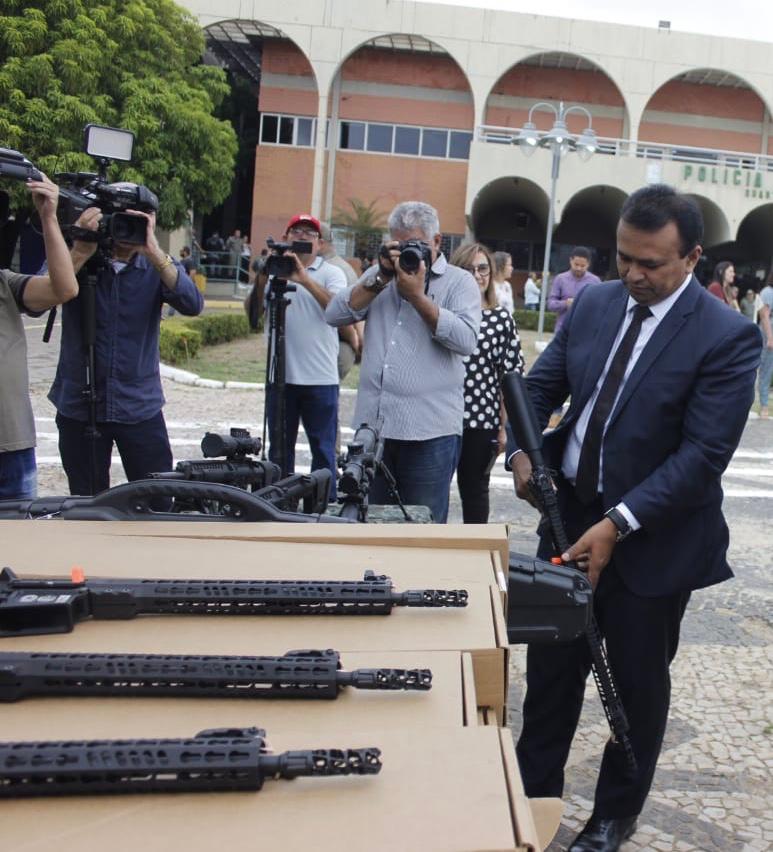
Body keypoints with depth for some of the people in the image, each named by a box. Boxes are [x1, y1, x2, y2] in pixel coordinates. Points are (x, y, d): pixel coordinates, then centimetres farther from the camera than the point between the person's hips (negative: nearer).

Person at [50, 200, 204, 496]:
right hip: (79, 407, 0)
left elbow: (192, 304, -17)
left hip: (140, 407, 0)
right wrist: (81, 252, -26)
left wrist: (154, 252, -25)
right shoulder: (78, 260, 0)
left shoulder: (158, 268, 2)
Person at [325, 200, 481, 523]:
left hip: (429, 432, -4)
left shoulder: (459, 282, 3)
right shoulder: (380, 274, 15)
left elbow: (466, 340, -14)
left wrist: (417, 295, -14)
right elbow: (334, 315, 4)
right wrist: (379, 281, -6)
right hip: (372, 424, 5)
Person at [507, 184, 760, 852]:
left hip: (653, 540, -5)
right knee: (550, 666, 16)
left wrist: (617, 524, -26)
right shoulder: (594, 304, 2)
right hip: (568, 518, 5)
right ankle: (533, 795, 35)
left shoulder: (727, 337, -16)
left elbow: (704, 455, -20)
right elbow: (541, 385, 9)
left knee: (637, 682, 13)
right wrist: (522, 449, -11)